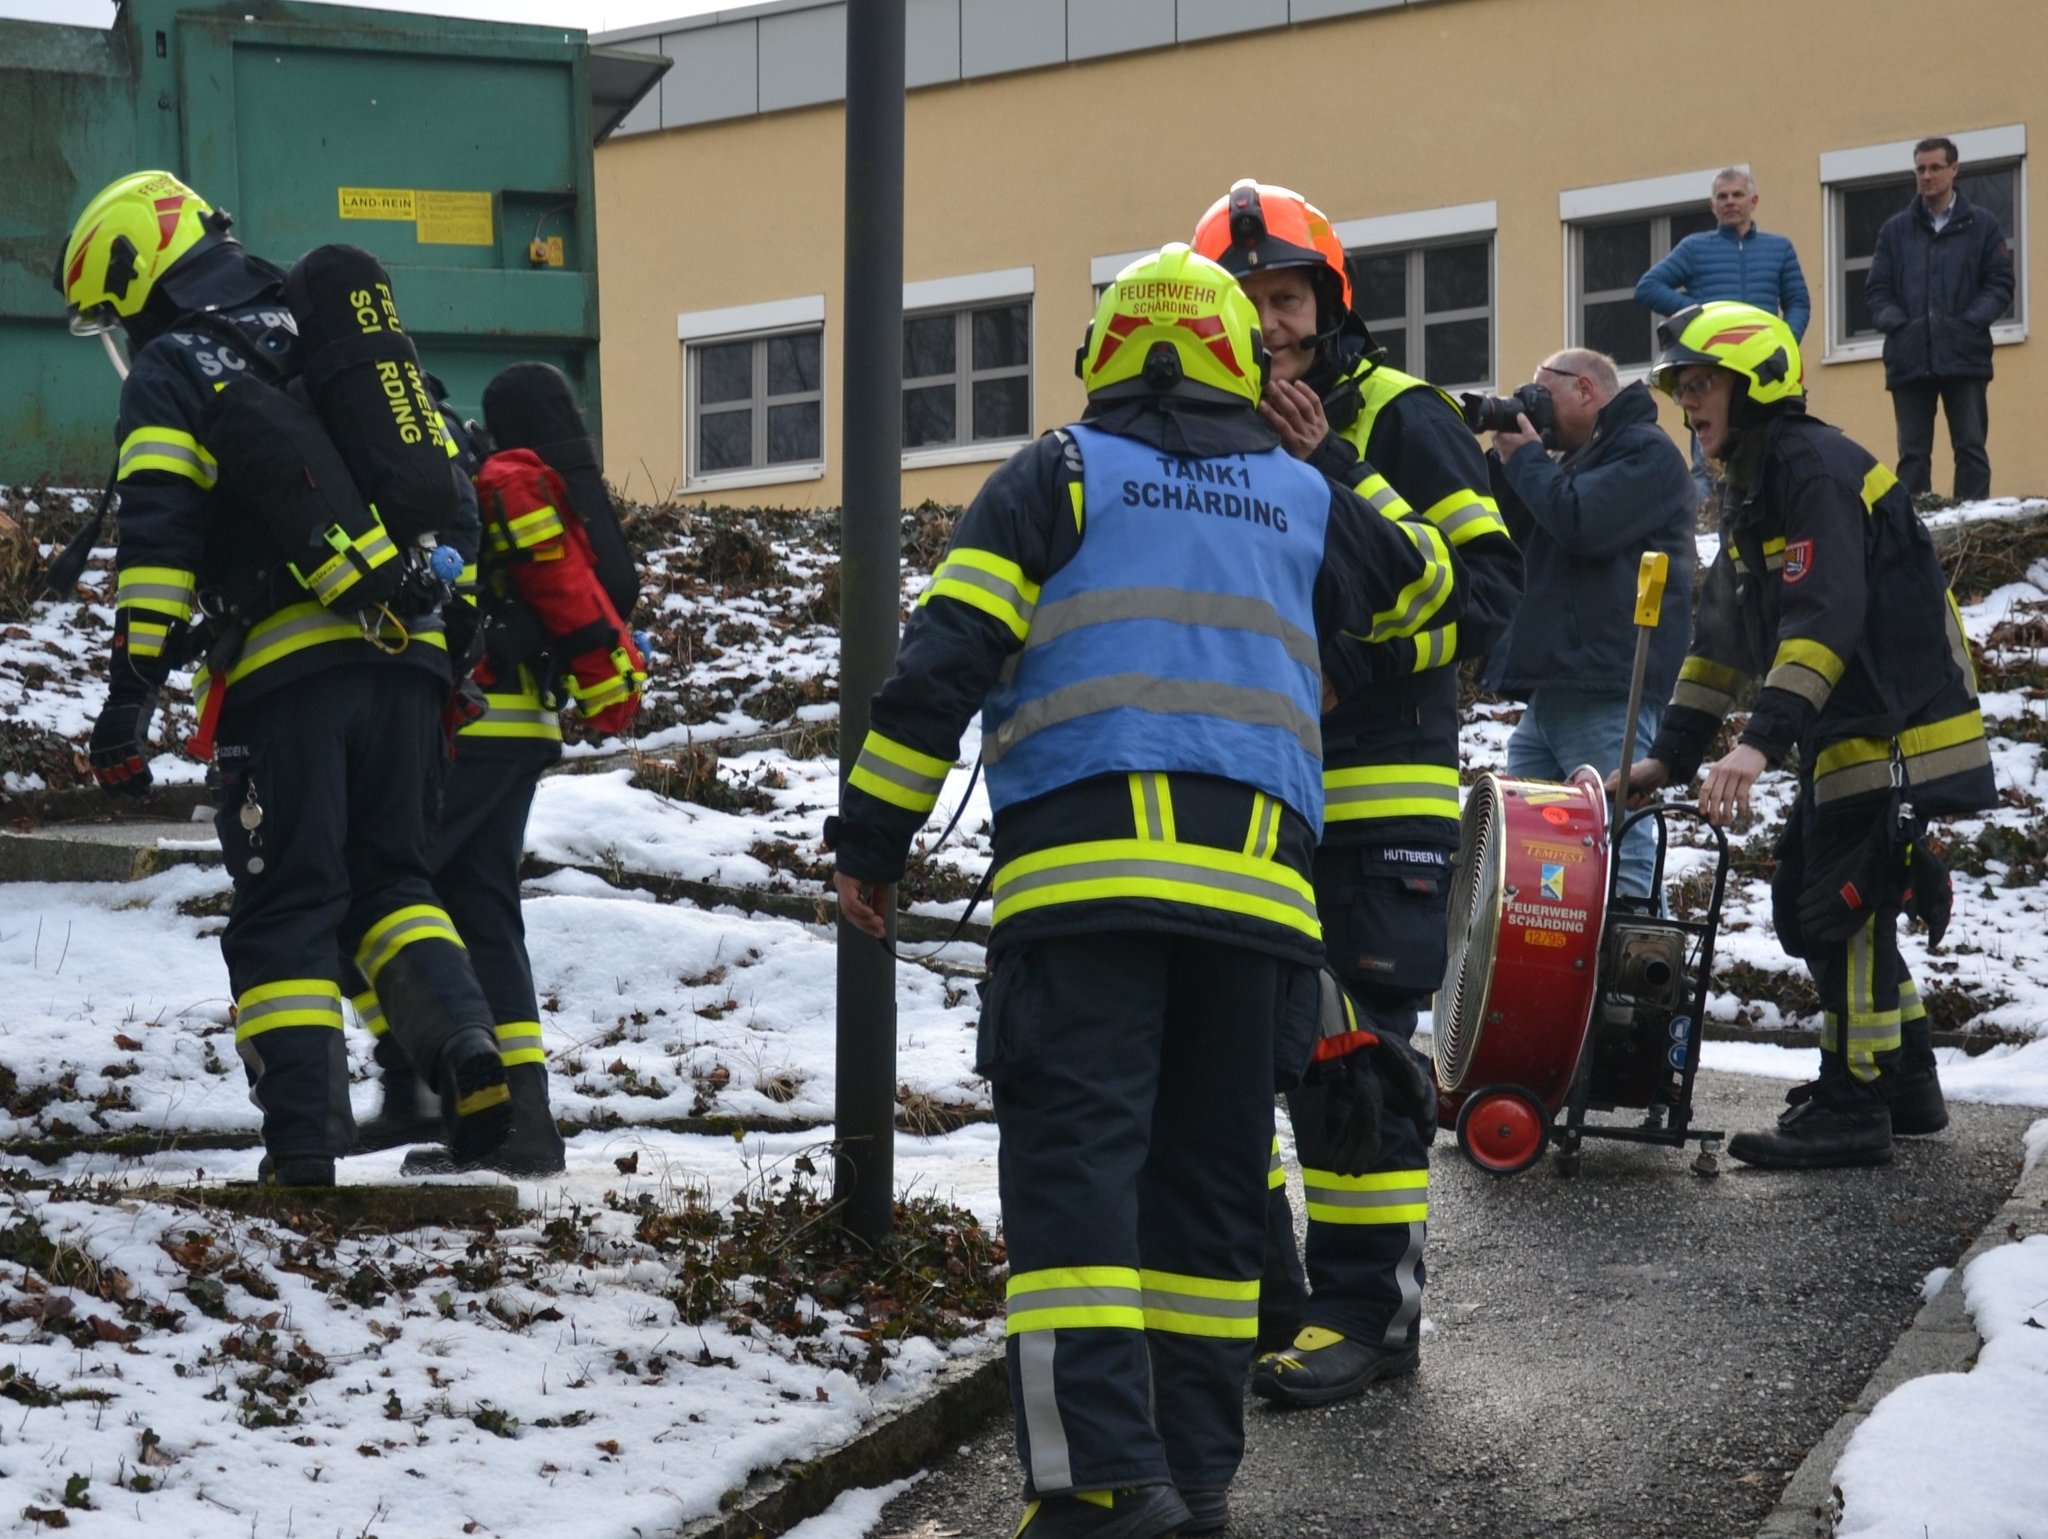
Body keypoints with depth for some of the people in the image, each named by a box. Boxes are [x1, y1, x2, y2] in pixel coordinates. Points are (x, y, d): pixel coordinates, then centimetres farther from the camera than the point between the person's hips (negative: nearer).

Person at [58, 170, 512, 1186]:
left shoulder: (170, 369, 1)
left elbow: (157, 544, -11)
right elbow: (448, 492, 21)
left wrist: (128, 700, -11)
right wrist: (448, 631, 25)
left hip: (288, 672, -5)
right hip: (406, 657, 6)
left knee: (287, 912, 0)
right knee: (389, 879, 17)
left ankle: (302, 1148, -8)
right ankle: (465, 1046, -8)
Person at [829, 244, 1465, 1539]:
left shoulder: (1057, 477, 11)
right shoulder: (1309, 500, 20)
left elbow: (947, 656, 1)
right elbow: (1438, 584, 38)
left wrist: (872, 838, 4)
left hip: (1081, 867, -3)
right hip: (1256, 879, 3)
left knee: (1075, 1158, -7)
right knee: (1213, 1174, 12)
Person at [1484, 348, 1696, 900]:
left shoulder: (1646, 452, -3)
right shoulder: (1577, 461, 27)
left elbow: (1582, 524, -18)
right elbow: (1517, 534, 26)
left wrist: (1524, 458, -3)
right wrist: (1504, 460, 12)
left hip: (1605, 696, -10)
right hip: (1550, 693, 10)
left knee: (1619, 854, -14)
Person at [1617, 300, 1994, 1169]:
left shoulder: (1819, 469, -17)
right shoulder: (1754, 494, 15)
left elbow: (1825, 616, -28)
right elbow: (1722, 638, 18)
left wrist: (1763, 739, -36)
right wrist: (1672, 754, 13)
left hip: (1898, 730, -10)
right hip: (1843, 741, 10)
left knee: (1844, 914, -10)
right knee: (1809, 909, 13)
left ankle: (1853, 1110, -5)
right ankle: (1908, 1085, 23)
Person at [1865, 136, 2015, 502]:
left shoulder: (1981, 225, 8)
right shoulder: (1896, 229, 13)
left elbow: (2000, 284, 4)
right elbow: (1876, 289, 10)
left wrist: (1970, 322, -11)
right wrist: (1895, 323, -7)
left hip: (1965, 358, -2)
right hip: (1909, 358, 2)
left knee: (1970, 447, -3)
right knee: (1913, 453, 3)